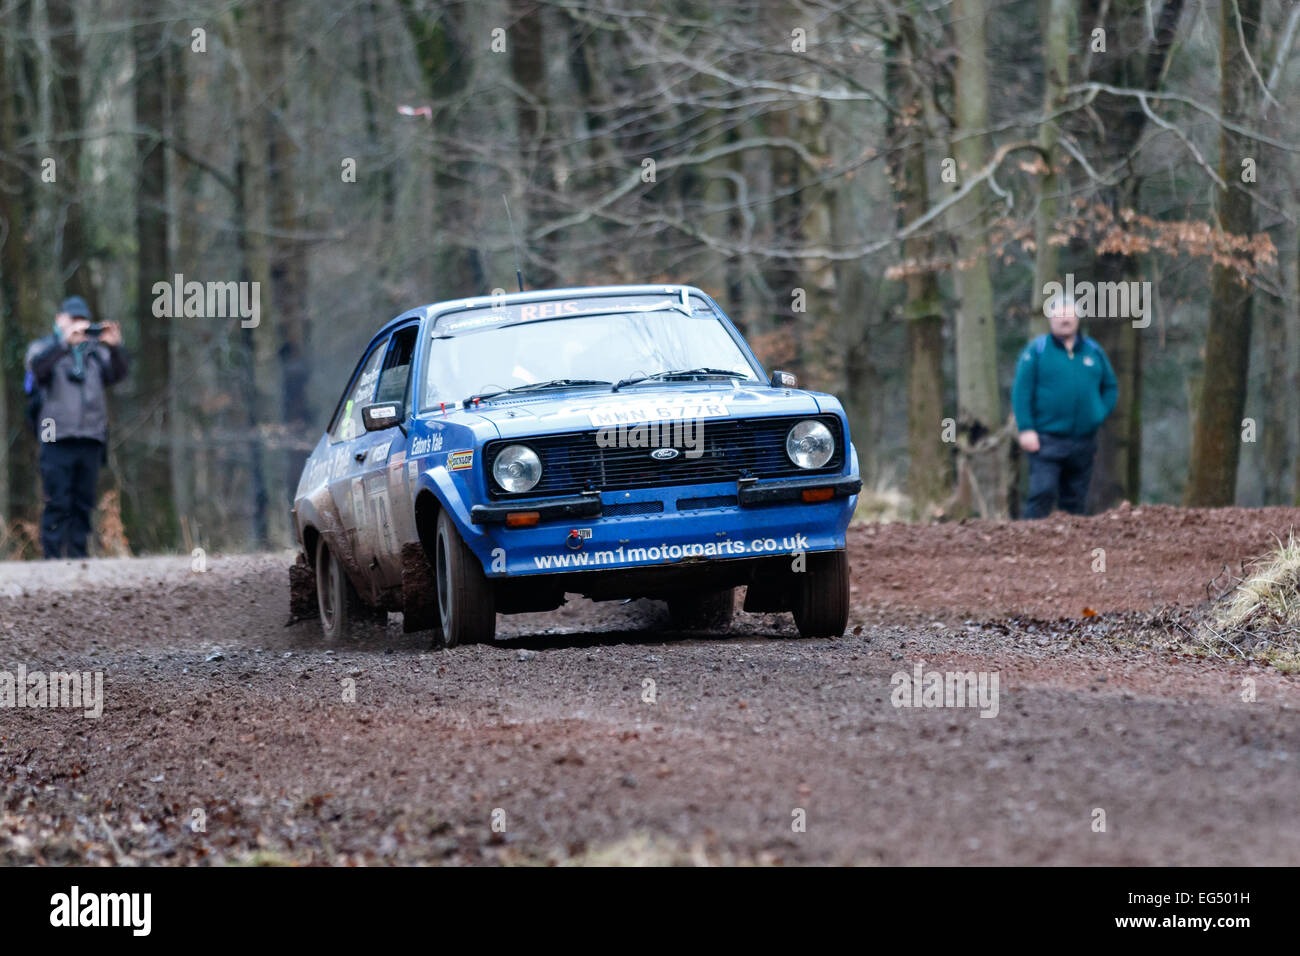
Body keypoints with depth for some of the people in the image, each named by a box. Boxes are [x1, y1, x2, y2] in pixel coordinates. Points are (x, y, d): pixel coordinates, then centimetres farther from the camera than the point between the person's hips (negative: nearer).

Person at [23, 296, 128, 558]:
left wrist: (114, 347, -15)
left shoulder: (96, 351, 17)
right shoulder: (43, 347, 9)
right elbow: (37, 365, -13)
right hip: (57, 439, -4)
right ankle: (52, 558, -10)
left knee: (83, 504, 4)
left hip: (91, 439, 4)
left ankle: (78, 556, 8)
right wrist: (65, 342, -25)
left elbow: (117, 374, 3)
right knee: (57, 504, -9)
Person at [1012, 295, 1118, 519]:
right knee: (1042, 493, -17)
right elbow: (1021, 392, -5)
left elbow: (1111, 387, 21)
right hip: (1047, 440, -4)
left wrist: (1101, 414, 5)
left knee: (1076, 500, 8)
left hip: (1083, 441, 4)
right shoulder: (1037, 350, 0)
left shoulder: (1093, 351, 12)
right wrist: (1026, 430, -13)